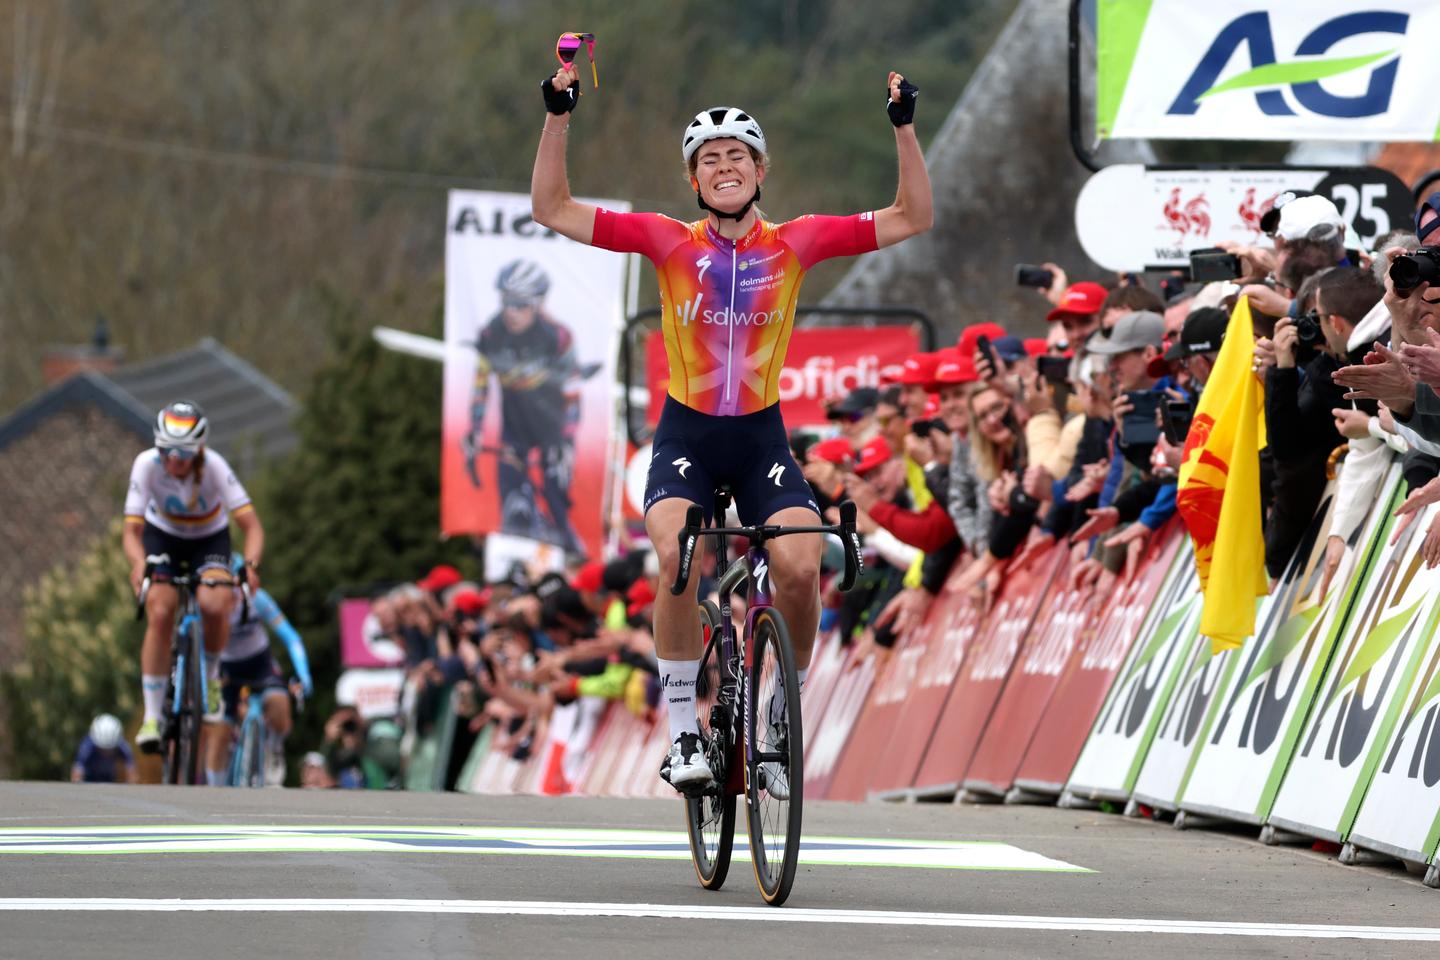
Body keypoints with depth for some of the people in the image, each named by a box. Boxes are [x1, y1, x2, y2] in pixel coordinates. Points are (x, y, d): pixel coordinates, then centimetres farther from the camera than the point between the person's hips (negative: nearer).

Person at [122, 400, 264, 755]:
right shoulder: (147, 465, -28)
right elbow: (132, 529, -29)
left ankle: (211, 676, 4)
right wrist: (138, 562, -50)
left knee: (215, 606, -28)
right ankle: (152, 717, -14)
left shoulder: (214, 466, -30)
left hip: (209, 539, -1)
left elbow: (251, 525, -32)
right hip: (163, 537, 1)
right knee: (160, 614, -22)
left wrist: (251, 564, -51)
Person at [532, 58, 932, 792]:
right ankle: (683, 734, -16)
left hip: (762, 436, 1)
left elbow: (912, 218, -1)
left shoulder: (794, 243, -3)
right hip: (686, 435, -1)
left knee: (800, 570, -22)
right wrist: (558, 117, -19)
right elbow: (552, 209, -9)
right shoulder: (669, 242, -6)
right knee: (679, 560, -29)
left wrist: (904, 126, -12)